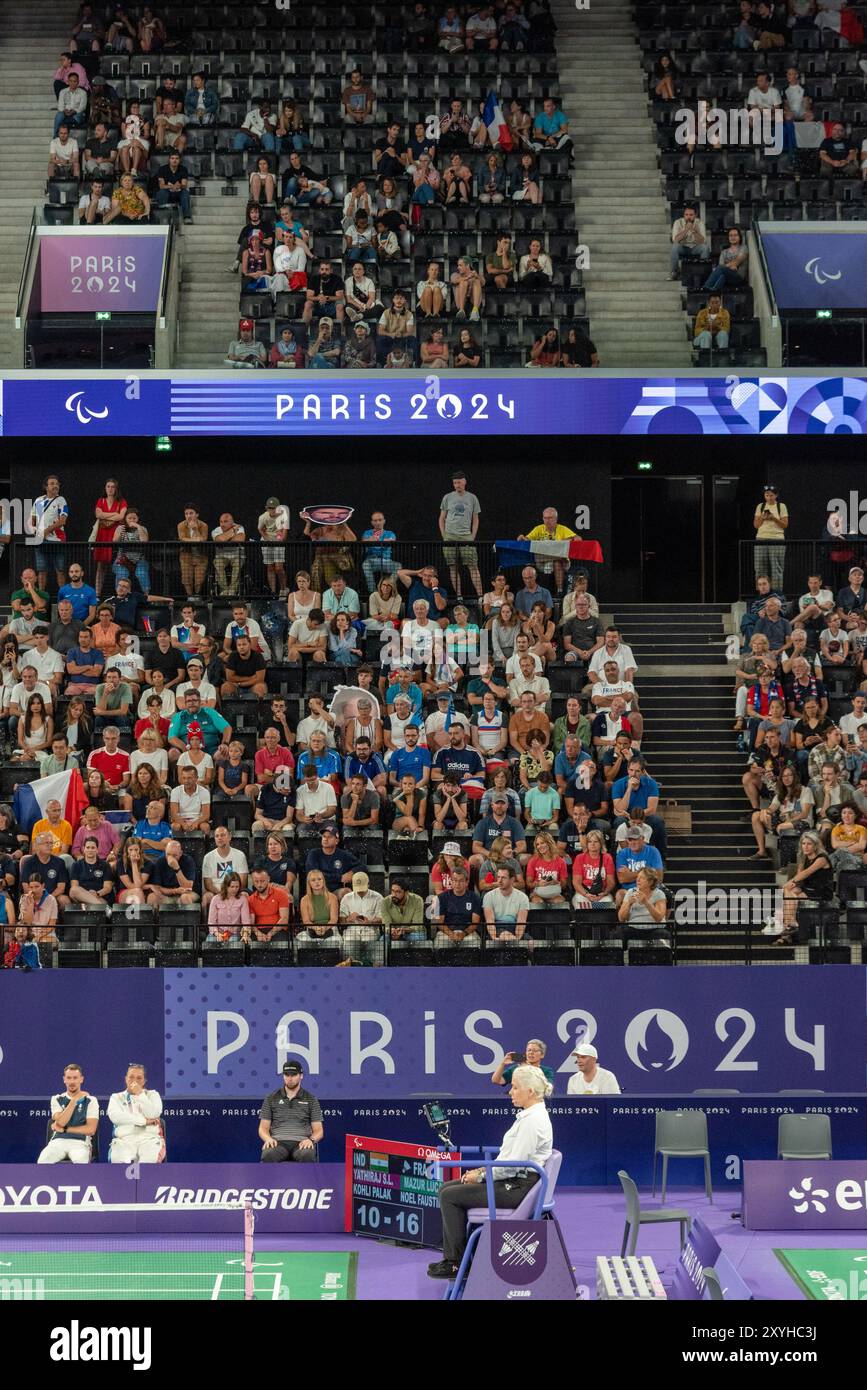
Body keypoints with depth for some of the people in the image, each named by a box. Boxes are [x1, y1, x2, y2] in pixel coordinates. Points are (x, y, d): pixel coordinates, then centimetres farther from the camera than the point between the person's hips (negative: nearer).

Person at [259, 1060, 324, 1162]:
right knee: (268, 1156, -37)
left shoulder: (311, 1099, 13)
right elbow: (263, 1128, 14)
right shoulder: (271, 1098, 15)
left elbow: (318, 1130, 12)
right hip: (278, 1142, 0)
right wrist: (268, 1138, -10)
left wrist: (311, 1140, -12)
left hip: (301, 1143, 0)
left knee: (307, 1156, -38)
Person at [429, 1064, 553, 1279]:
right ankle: (451, 1257, 9)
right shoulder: (529, 1115, 13)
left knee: (451, 1196, -11)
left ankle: (458, 1262, -1)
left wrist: (480, 1176, -12)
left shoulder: (533, 1120, -20)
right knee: (447, 1188, 8)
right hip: (513, 1180, 11)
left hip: (519, 1187, -11)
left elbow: (513, 1163, -22)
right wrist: (483, 1170, 8)